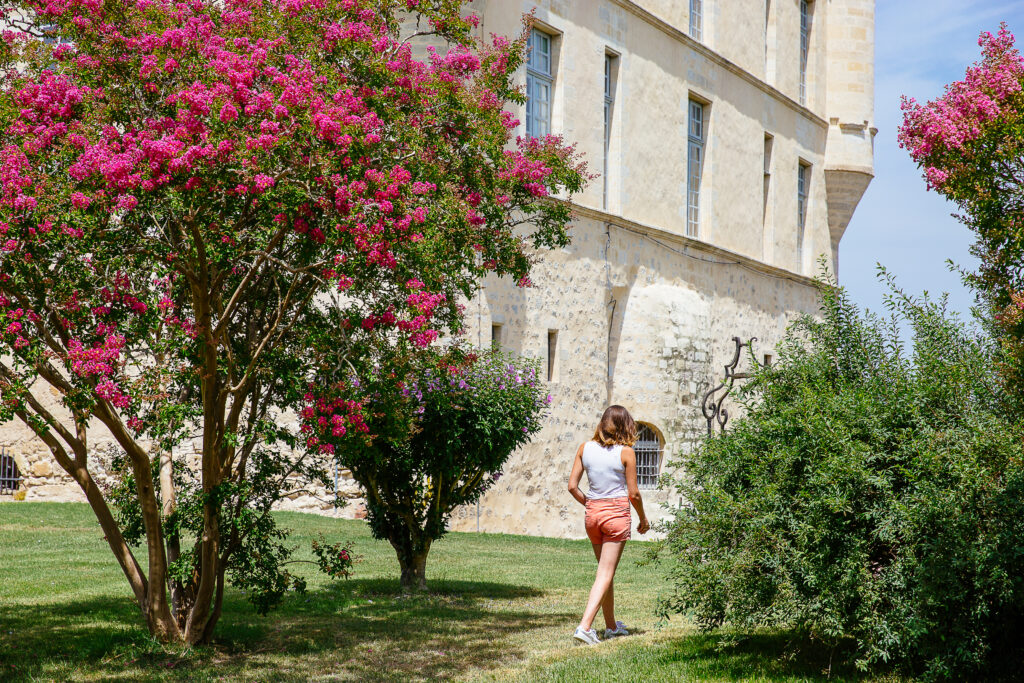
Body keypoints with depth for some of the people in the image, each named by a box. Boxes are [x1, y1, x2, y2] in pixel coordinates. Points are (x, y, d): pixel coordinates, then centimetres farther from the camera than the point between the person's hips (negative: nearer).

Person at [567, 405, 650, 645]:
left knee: (606, 571, 19)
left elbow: (572, 486, 2)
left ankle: (611, 626, 30)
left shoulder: (585, 448, 2)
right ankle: (585, 626, -14)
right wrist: (644, 519, 9)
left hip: (593, 513, 5)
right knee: (605, 574, -2)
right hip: (617, 512, -5)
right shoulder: (625, 452, -9)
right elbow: (633, 493, -6)